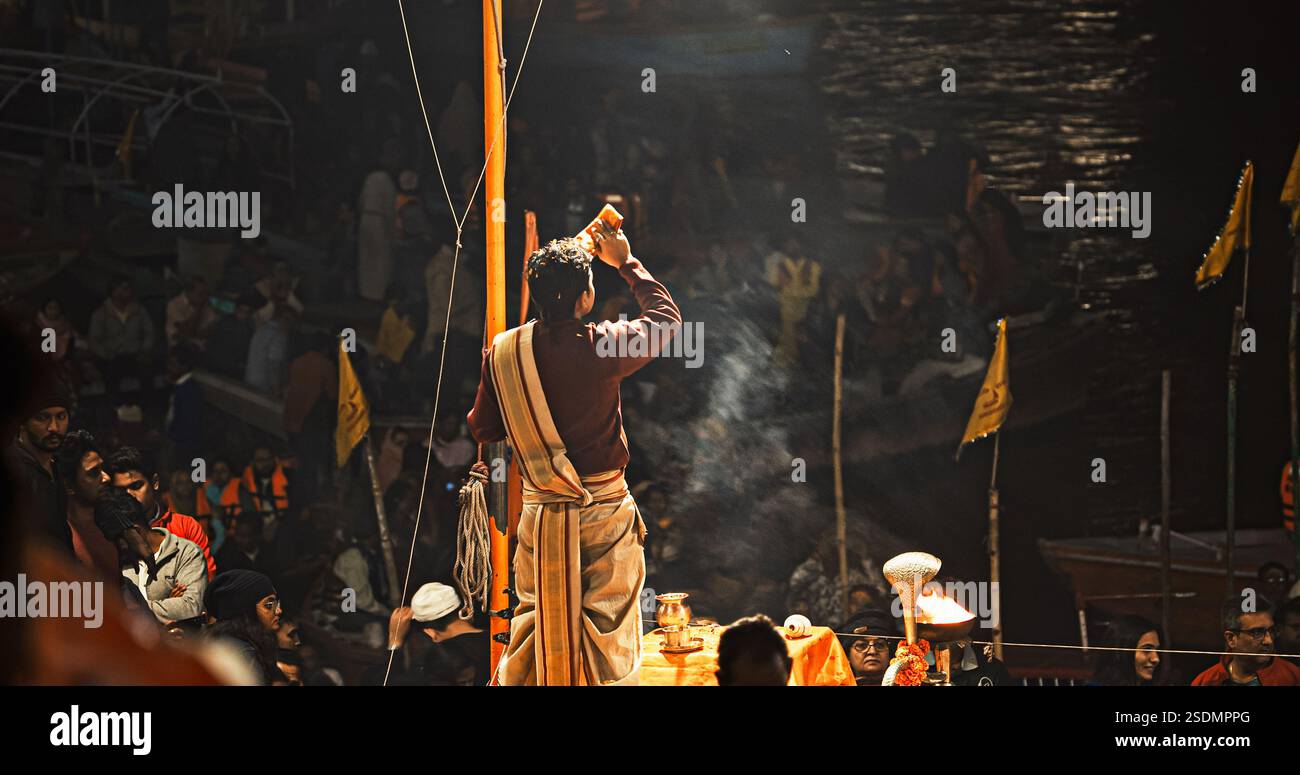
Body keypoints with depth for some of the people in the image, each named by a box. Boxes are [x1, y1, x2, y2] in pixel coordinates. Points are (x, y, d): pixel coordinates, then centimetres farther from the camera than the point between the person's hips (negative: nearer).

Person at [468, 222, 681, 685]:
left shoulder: (502, 352, -5)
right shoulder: (599, 347, -15)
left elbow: (484, 429, 7)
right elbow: (666, 316, 3)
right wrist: (627, 264, 15)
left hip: (539, 515, 4)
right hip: (604, 513, -4)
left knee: (533, 621, 13)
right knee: (607, 631, 3)